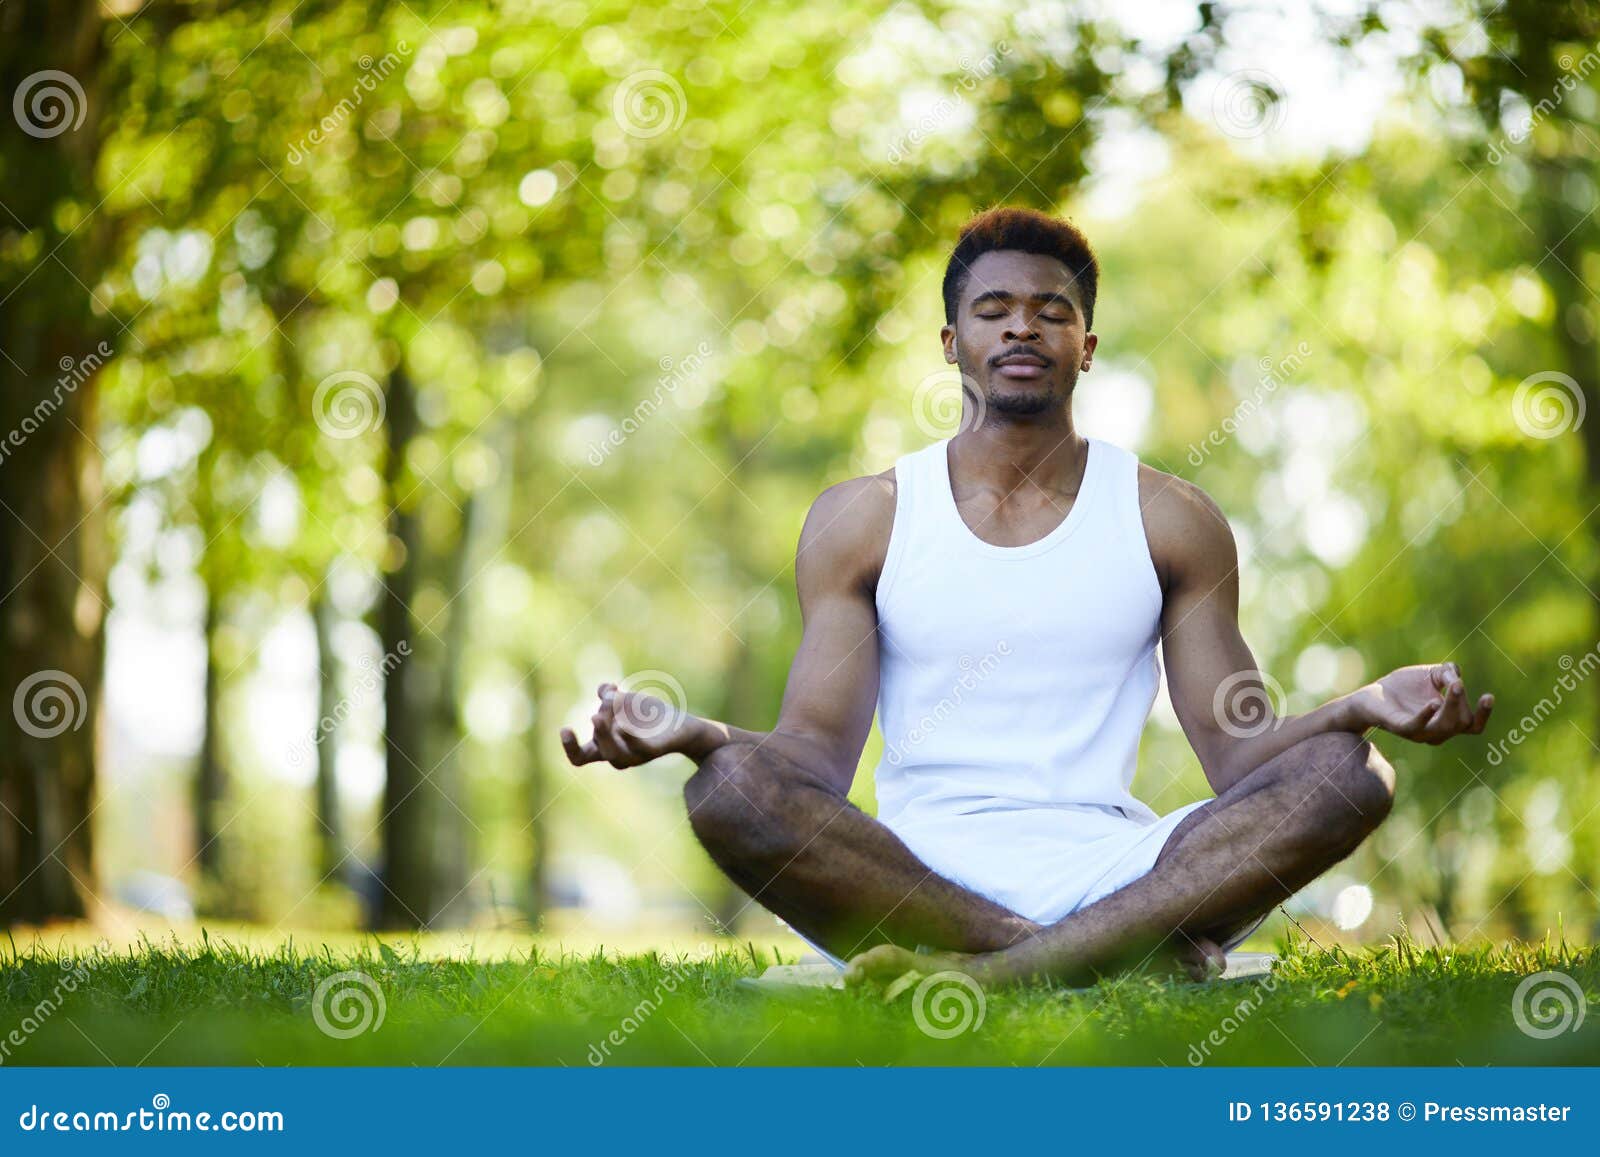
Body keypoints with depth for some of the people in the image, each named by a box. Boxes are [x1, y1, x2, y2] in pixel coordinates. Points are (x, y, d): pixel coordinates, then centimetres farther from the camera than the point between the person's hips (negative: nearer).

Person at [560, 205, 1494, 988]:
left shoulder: (1172, 521, 13)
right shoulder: (862, 520, 12)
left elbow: (1239, 754, 7)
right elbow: (820, 756, 4)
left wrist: (1365, 707, -14)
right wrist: (690, 732, -17)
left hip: (1111, 872, 1)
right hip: (916, 874, -1)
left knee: (1347, 774, -25)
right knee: (731, 786, -31)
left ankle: (988, 972, -38)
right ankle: (1129, 957, -32)